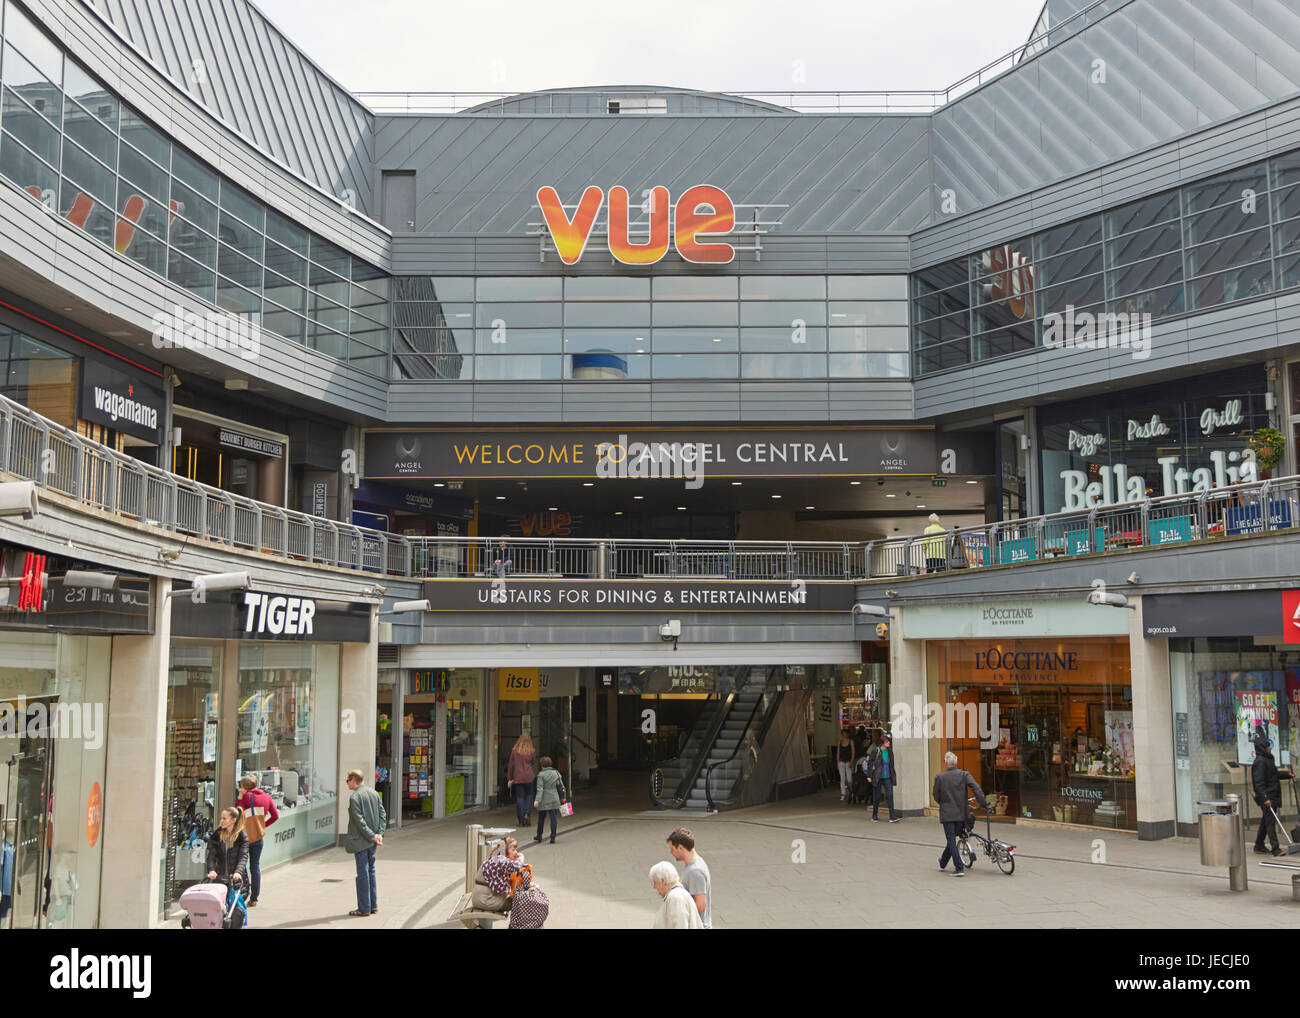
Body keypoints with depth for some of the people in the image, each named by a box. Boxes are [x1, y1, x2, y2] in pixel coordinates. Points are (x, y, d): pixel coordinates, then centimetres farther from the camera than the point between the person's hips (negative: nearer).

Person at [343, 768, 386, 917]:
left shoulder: (354, 798, -14)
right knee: (371, 871, 15)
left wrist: (372, 836, -14)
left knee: (363, 873, -1)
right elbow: (383, 815, 5)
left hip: (361, 841, -7)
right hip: (372, 842, 7)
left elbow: (360, 821, -19)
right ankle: (373, 905, 20)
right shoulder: (374, 793, 8)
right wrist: (379, 833, -2)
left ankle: (364, 908, 4)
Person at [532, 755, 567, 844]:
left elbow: (540, 789, -17)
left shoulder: (541, 775, -10)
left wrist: (537, 800, -21)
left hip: (544, 801, -2)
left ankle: (539, 837, 23)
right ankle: (553, 838, 1)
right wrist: (563, 797, 20)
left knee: (541, 819, 11)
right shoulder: (556, 773, 3)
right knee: (554, 819, 4)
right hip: (554, 800, 2)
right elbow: (561, 786, 8)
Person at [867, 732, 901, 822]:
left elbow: (892, 765, 15)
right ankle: (874, 815, 23)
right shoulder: (876, 751, -8)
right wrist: (869, 775, -8)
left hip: (887, 777, 3)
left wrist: (893, 776, 15)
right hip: (878, 777, -3)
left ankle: (892, 817, -10)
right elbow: (869, 763, -5)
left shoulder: (890, 751, 6)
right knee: (877, 796, 6)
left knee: (890, 795, -9)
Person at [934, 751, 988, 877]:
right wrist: (984, 804, -9)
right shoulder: (964, 775, -3)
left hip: (947, 814, -3)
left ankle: (959, 868, -9)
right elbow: (976, 788, -14)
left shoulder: (939, 777, -7)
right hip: (961, 813, 3)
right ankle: (943, 863, 34)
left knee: (951, 840, 0)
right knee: (952, 839, 18)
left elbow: (936, 797, 1)